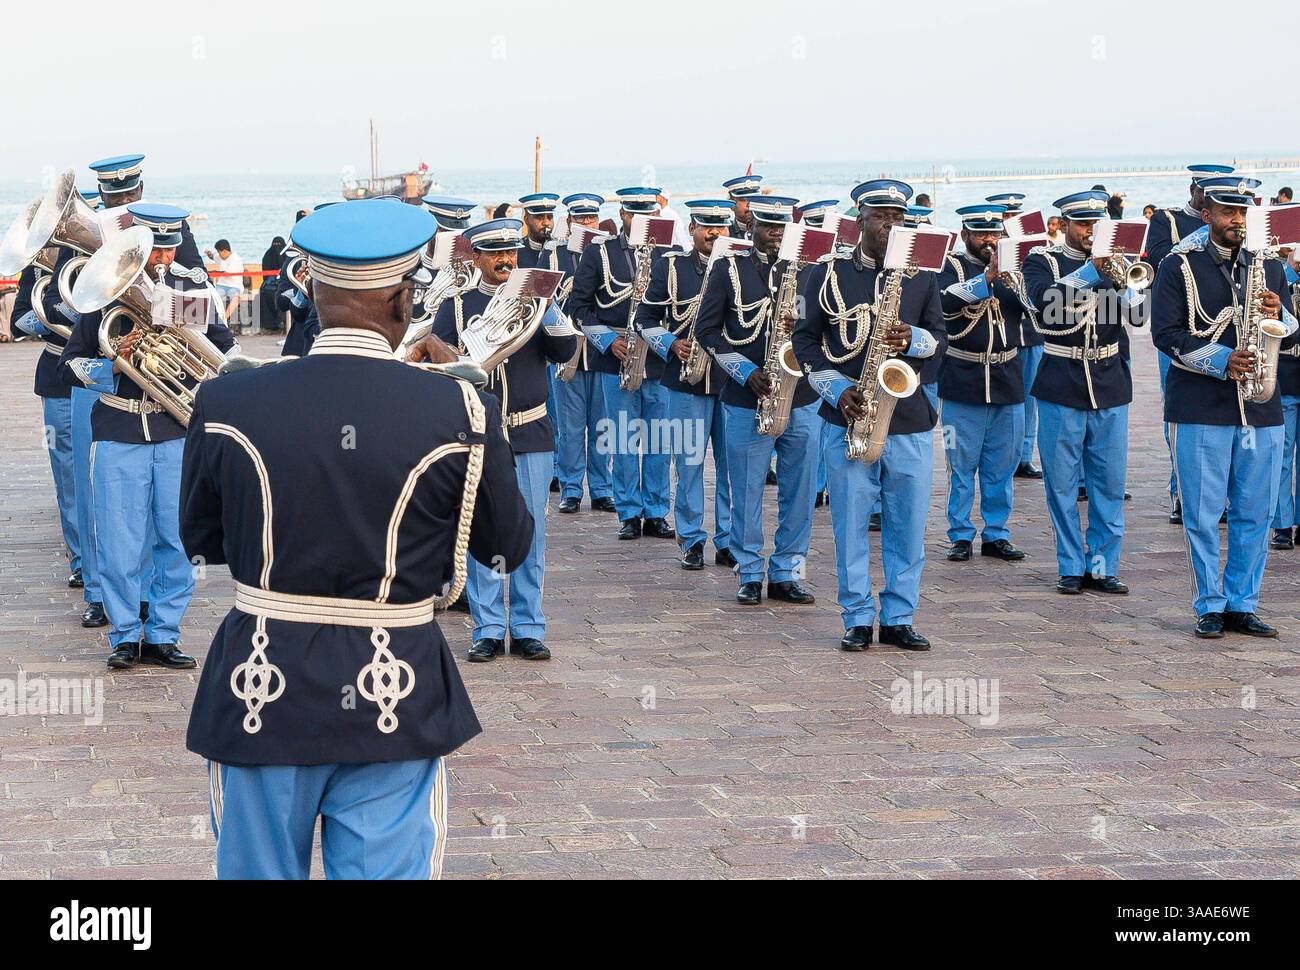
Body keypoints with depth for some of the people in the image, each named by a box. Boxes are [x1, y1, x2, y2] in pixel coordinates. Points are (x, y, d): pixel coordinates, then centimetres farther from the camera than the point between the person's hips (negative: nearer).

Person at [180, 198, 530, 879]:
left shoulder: (227, 405, -8)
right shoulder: (457, 412, -12)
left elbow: (200, 541, 6)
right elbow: (508, 547, 3)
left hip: (260, 695, 2)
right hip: (396, 703, -1)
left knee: (258, 871, 16)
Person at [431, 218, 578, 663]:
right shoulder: (456, 306, 6)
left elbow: (565, 350, -3)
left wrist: (547, 309, -16)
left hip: (531, 436, 1)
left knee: (531, 533, 3)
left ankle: (528, 629, 11)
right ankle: (488, 630, 7)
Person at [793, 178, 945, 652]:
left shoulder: (922, 275, 9)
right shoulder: (828, 274, 3)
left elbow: (940, 336, 8)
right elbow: (806, 338, 4)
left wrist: (913, 340, -16)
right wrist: (837, 390, -8)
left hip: (910, 420, 2)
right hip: (848, 418, -2)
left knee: (908, 524, 5)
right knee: (850, 522, 2)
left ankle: (899, 618, 16)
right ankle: (857, 619, 11)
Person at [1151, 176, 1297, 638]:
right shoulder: (1179, 267, 1)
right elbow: (1166, 334, -7)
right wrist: (1222, 361, -18)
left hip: (1261, 409, 4)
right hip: (1200, 410, -4)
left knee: (1255, 514, 6)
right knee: (1202, 514, 0)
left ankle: (1242, 605, 15)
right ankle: (1209, 608, 10)